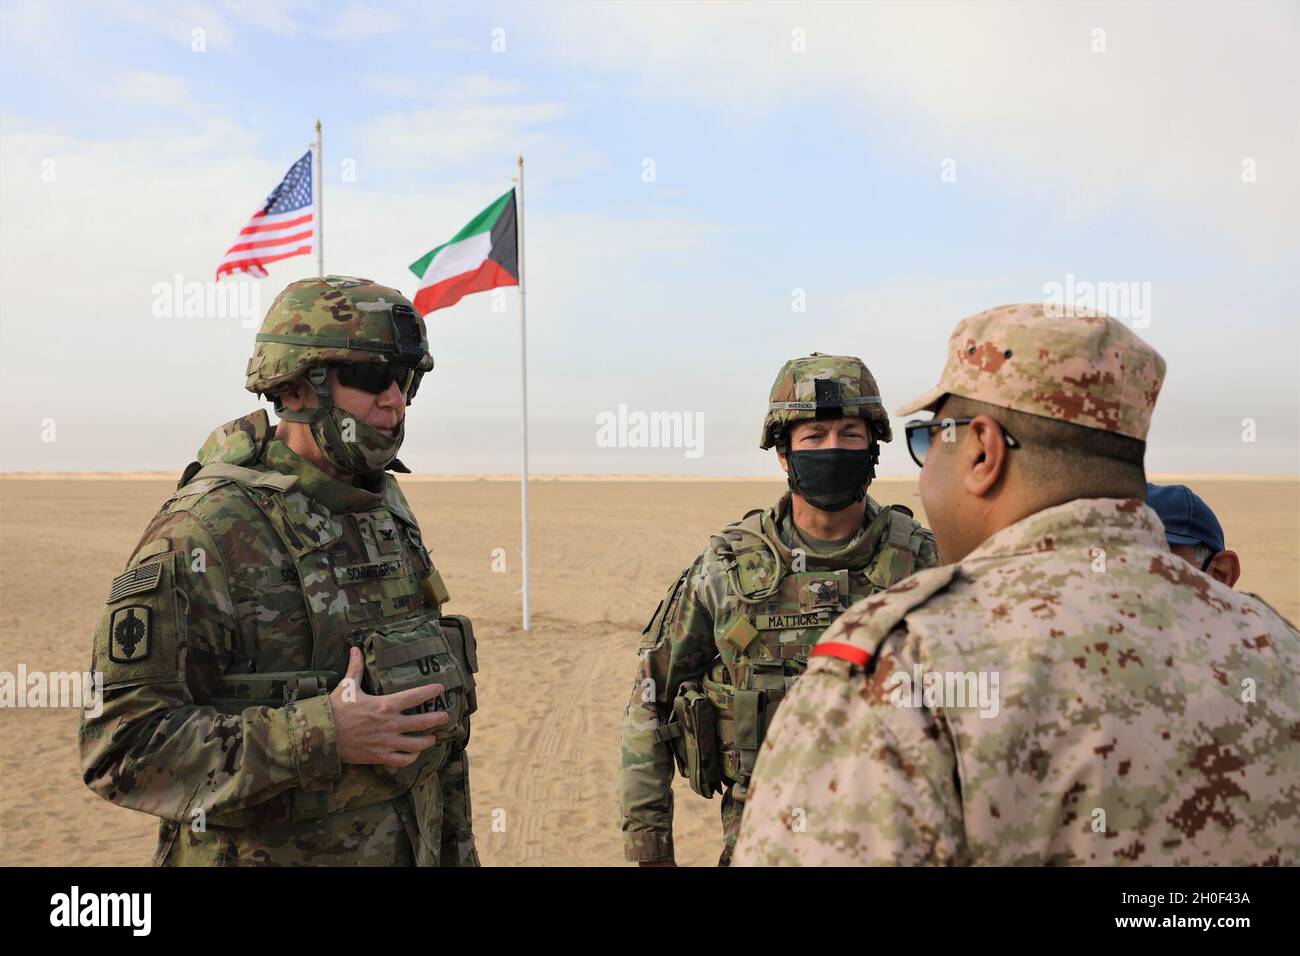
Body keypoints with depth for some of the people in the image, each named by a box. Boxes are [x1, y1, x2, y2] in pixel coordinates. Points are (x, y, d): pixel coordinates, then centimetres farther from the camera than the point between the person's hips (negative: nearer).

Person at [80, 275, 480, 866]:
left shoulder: (387, 514, 4)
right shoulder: (202, 532, -18)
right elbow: (120, 745, -20)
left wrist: (457, 850, 12)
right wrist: (322, 739, -27)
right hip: (267, 852, -6)